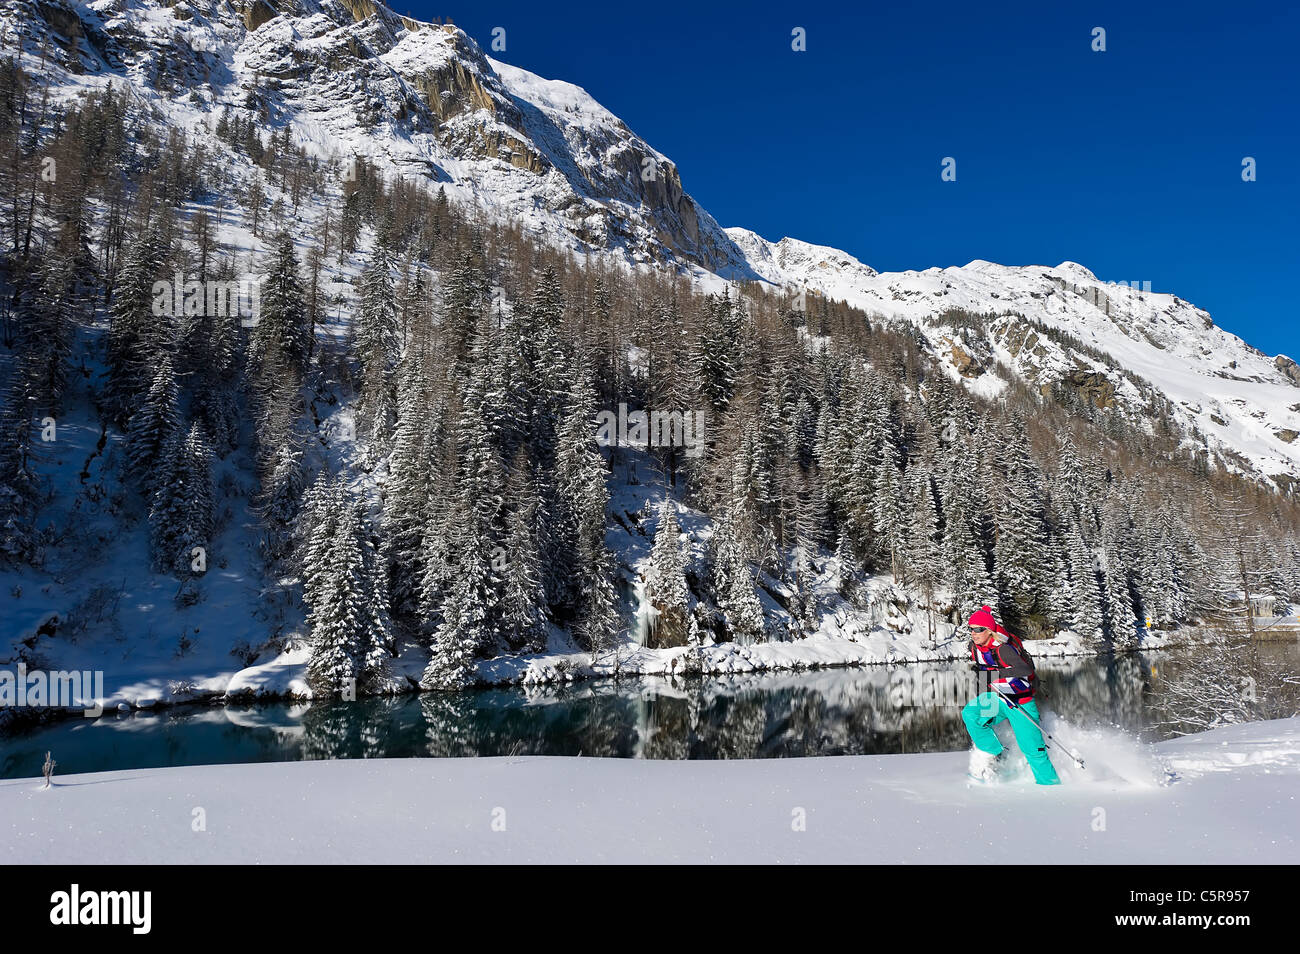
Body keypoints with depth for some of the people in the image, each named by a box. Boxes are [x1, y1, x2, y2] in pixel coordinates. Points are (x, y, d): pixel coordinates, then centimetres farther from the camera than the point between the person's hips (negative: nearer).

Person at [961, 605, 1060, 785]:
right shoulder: (975, 646, -3)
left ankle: (1050, 783, 10)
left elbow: (1026, 670, -36)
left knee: (1031, 747, -7)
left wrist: (995, 673, -40)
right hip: (998, 697, 6)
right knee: (970, 714, -18)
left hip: (1021, 701, -6)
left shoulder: (1002, 648, -26)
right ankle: (992, 754, -3)